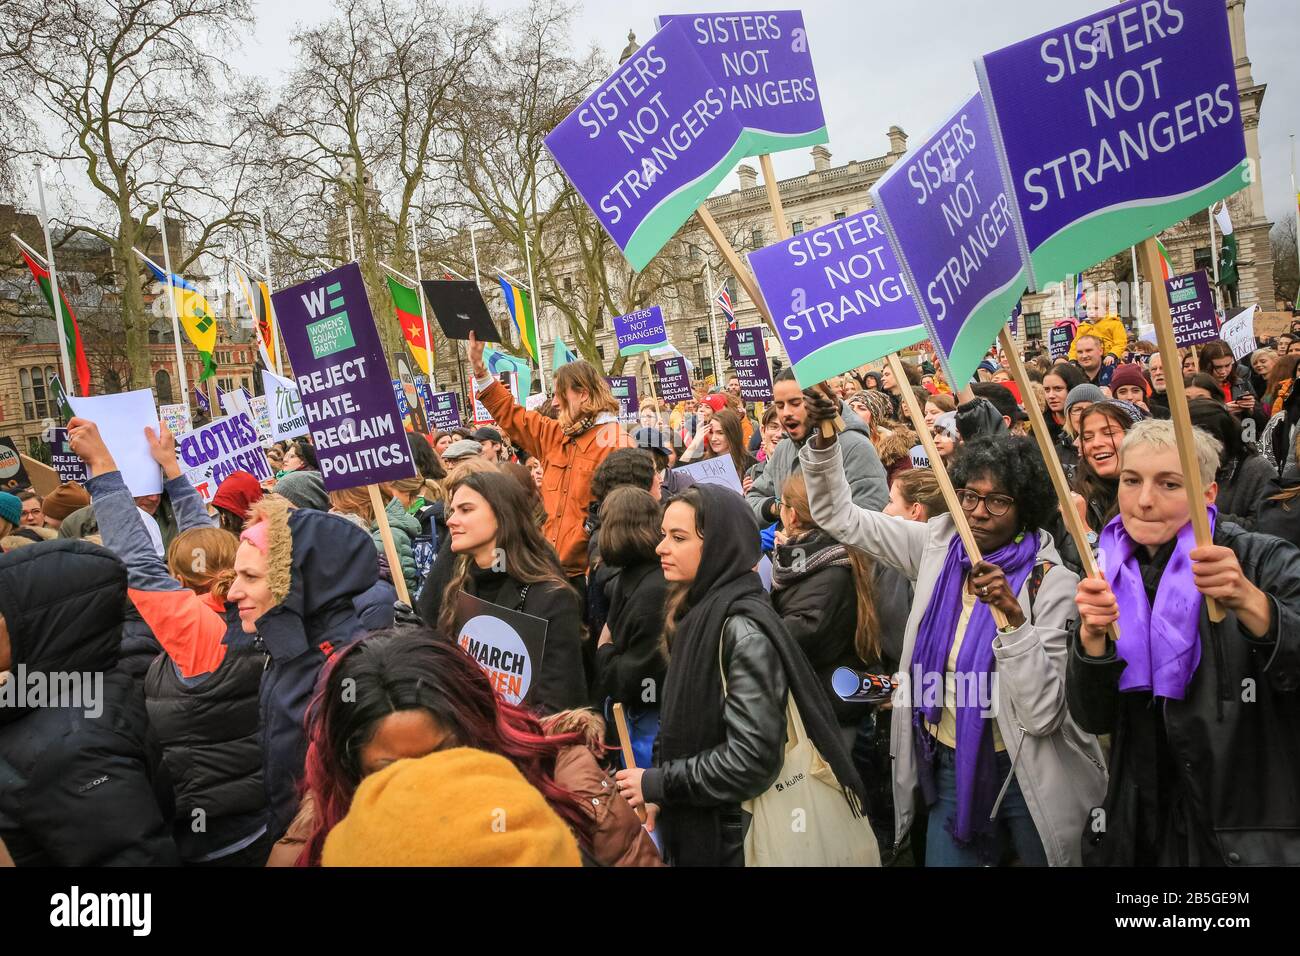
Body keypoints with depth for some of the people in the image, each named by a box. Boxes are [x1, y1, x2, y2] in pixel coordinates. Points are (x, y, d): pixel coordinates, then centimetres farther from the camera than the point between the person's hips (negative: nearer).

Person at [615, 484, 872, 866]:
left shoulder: (744, 628, -22)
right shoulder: (700, 613, 5)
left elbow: (751, 759, -25)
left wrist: (657, 784, -16)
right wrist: (659, 795, 4)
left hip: (737, 837, -8)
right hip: (694, 826, 8)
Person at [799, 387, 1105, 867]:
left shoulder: (1051, 581, -15)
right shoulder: (939, 545, -4)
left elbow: (1042, 713, -21)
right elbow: (839, 516, 1)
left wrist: (1012, 615, -32)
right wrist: (823, 437, -13)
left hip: (1025, 774, -3)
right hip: (951, 767, 3)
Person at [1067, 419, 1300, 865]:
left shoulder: (1263, 560, -11)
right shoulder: (1108, 574, -1)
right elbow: (1093, 719, -7)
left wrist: (1248, 601, -40)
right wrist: (1091, 636, -24)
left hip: (1257, 833, -3)